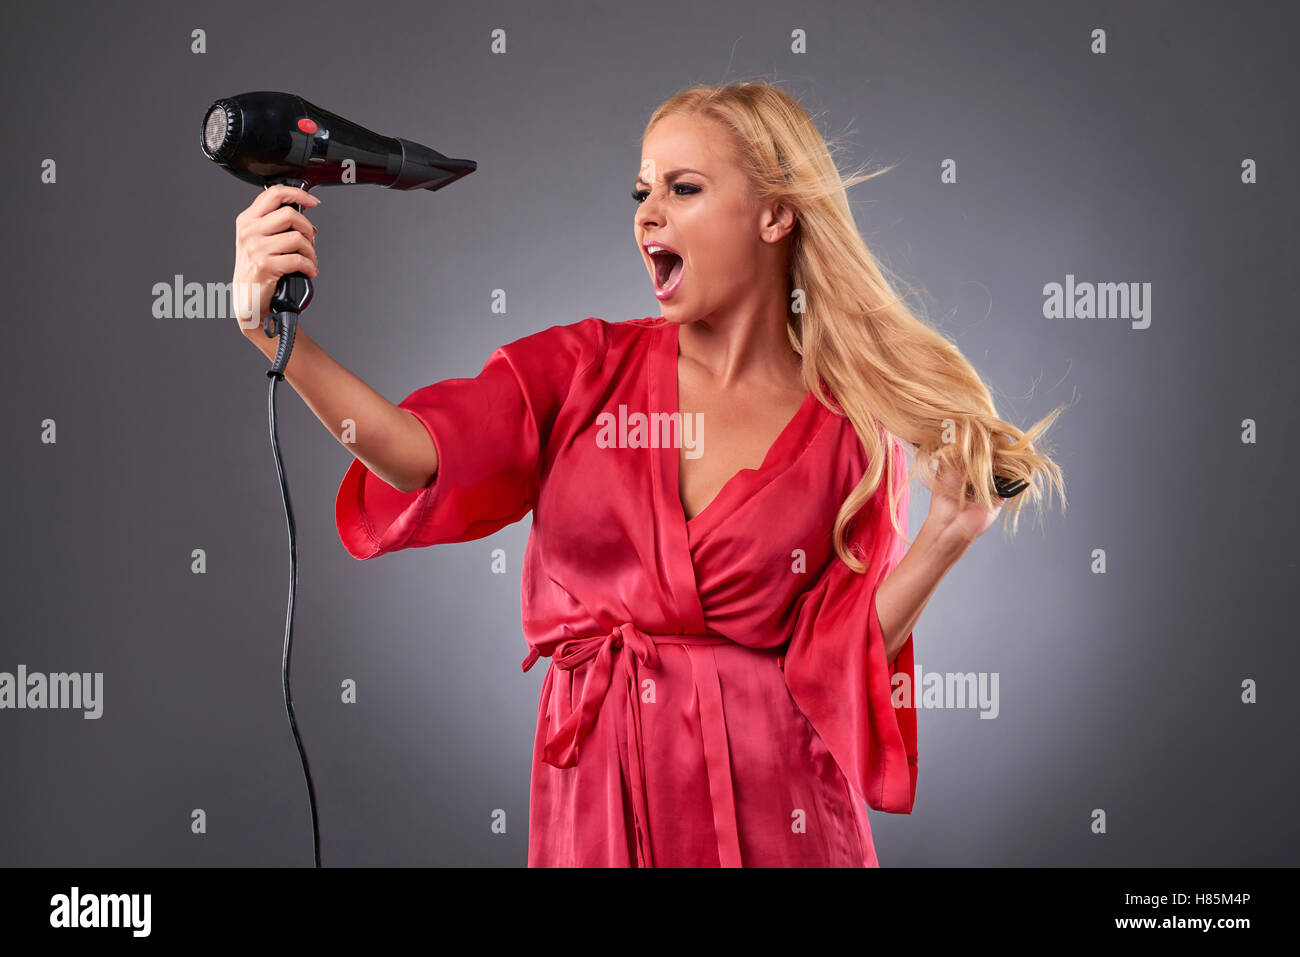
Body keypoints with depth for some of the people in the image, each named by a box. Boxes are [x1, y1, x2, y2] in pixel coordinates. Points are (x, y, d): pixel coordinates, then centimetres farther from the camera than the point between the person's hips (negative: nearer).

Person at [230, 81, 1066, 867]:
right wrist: (278, 332, -27)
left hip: (771, 805, -1)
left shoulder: (850, 435, -1)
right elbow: (422, 454, -16)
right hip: (595, 798, 1)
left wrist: (943, 539, -13)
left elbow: (831, 658, -4)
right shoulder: (582, 368, 1)